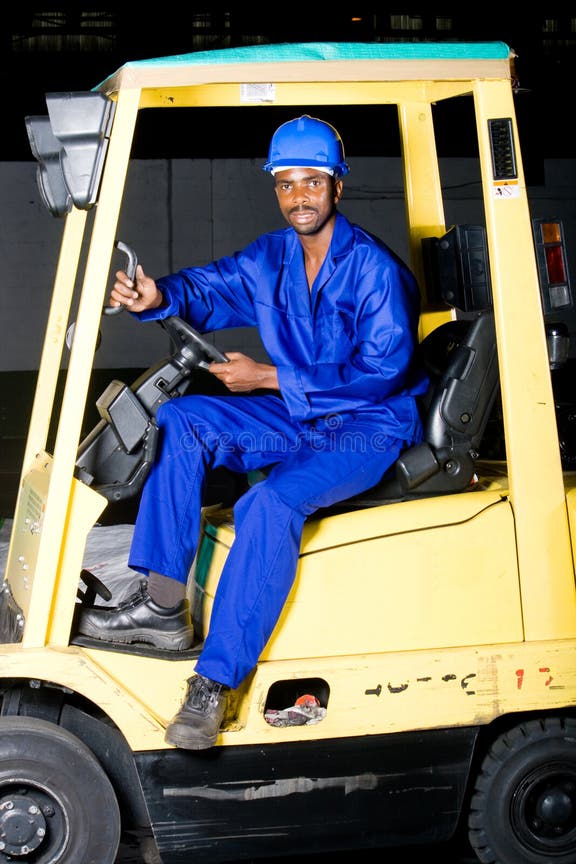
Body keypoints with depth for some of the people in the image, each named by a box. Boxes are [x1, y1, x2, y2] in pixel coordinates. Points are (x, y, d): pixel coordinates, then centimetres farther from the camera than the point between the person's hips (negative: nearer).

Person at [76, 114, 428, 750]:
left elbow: (382, 371, -21)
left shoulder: (374, 269, -17)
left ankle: (215, 682, -26)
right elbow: (209, 287, 5)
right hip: (297, 417, 8)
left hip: (370, 429, -7)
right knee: (181, 422, -8)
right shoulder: (272, 258, 6)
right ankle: (163, 606, -11)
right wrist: (159, 297, -21)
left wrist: (270, 378, -20)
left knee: (271, 504, -33)